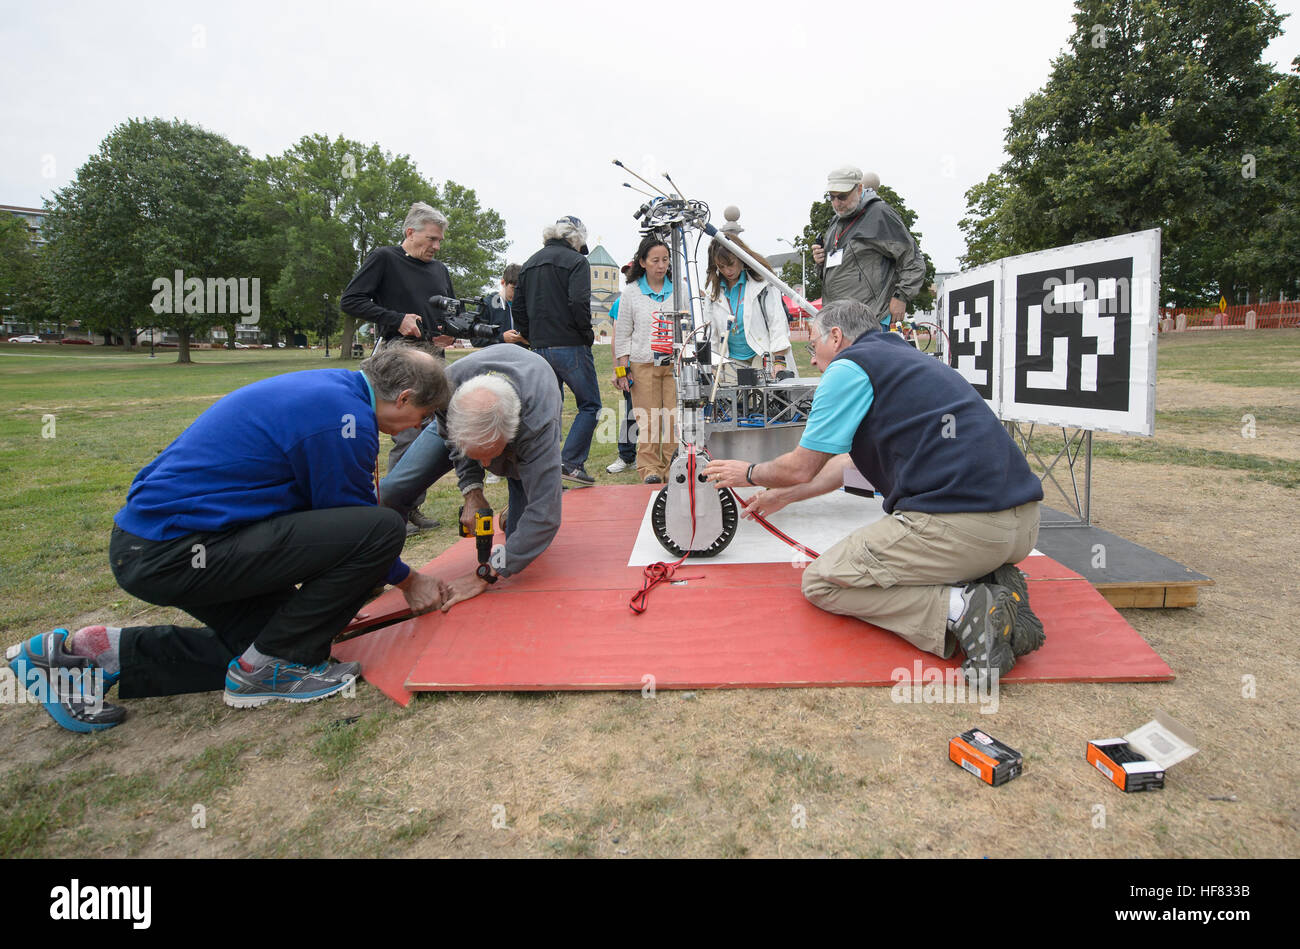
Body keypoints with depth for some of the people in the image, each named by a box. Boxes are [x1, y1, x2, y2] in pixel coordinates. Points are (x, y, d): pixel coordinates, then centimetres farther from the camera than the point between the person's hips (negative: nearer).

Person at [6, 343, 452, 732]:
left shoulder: (323, 387, 13)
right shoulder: (346, 415, -17)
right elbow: (361, 522, -8)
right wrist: (406, 580, 8)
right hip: (175, 552, -11)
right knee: (380, 530, -18)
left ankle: (89, 649, 17)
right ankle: (269, 668, -2)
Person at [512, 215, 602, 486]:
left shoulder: (530, 263, 17)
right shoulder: (575, 261, -5)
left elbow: (519, 307, 15)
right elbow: (578, 302, -18)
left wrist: (532, 338, 18)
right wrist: (587, 334, -6)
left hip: (539, 349, 7)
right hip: (570, 346, -7)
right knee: (590, 405, 2)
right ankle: (571, 462, -8)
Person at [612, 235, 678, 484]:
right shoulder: (631, 292, 7)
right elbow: (623, 334, 9)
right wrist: (623, 368, 3)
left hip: (675, 362, 1)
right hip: (643, 364, -1)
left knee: (675, 417, -3)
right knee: (648, 419, -4)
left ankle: (674, 465, 8)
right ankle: (649, 468, 4)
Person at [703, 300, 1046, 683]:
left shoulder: (849, 367, -1)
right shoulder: (902, 359, 27)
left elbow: (801, 468, 2)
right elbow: (849, 464, 35)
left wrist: (749, 473, 23)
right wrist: (782, 495, 42)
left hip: (960, 524, -9)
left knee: (820, 583, 5)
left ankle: (959, 608, -12)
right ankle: (991, 581, 8)